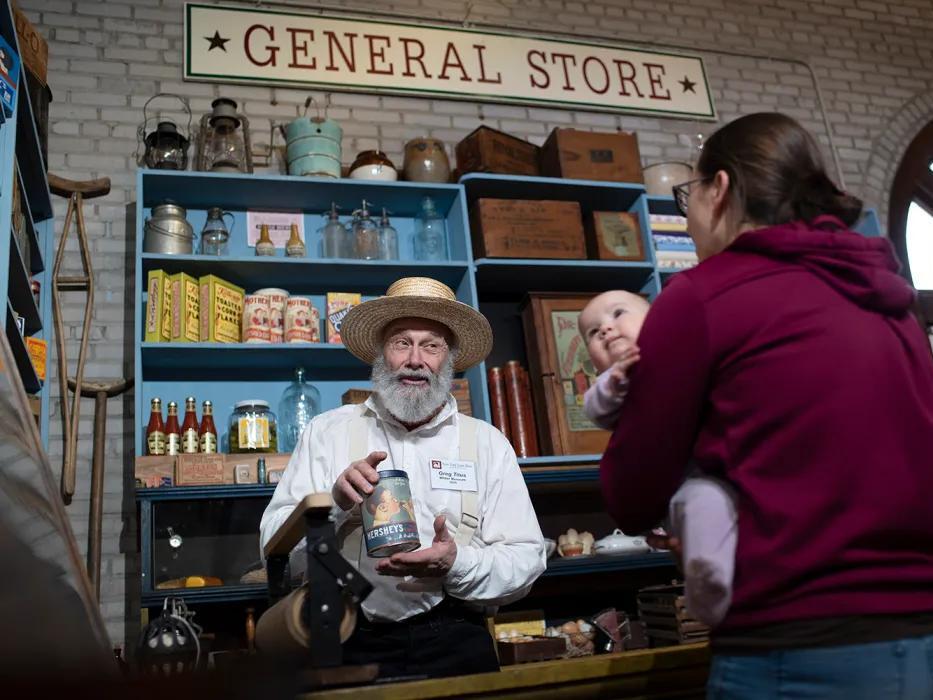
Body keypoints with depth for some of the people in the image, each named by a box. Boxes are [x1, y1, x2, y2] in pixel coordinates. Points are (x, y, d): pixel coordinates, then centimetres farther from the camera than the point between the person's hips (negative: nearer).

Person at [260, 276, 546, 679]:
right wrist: (334, 502, -14)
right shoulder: (327, 432, 8)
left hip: (454, 647, 1)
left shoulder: (488, 444, 8)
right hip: (351, 647, -1)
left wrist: (457, 565, -15)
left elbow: (526, 560, 4)